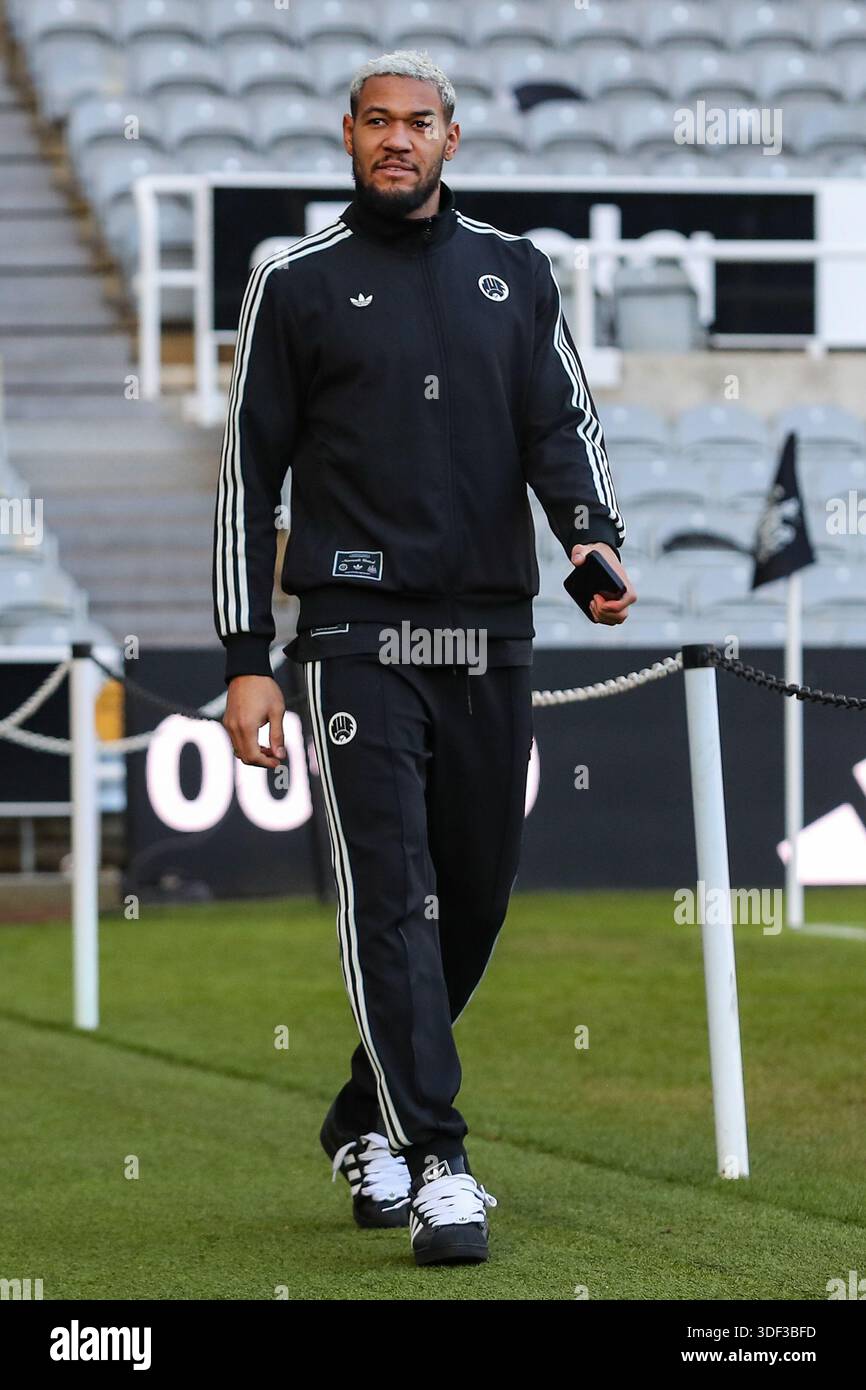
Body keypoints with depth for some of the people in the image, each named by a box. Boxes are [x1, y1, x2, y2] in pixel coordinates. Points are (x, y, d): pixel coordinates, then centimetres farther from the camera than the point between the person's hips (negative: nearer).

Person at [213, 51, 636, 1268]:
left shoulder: (515, 274, 13)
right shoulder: (296, 285, 5)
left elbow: (562, 425, 6)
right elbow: (249, 473, 5)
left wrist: (594, 538, -17)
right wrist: (246, 659, -1)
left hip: (491, 640, 4)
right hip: (359, 639, -3)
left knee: (476, 896, 8)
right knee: (392, 895, -13)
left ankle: (364, 1123, 27)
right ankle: (437, 1165, -15)